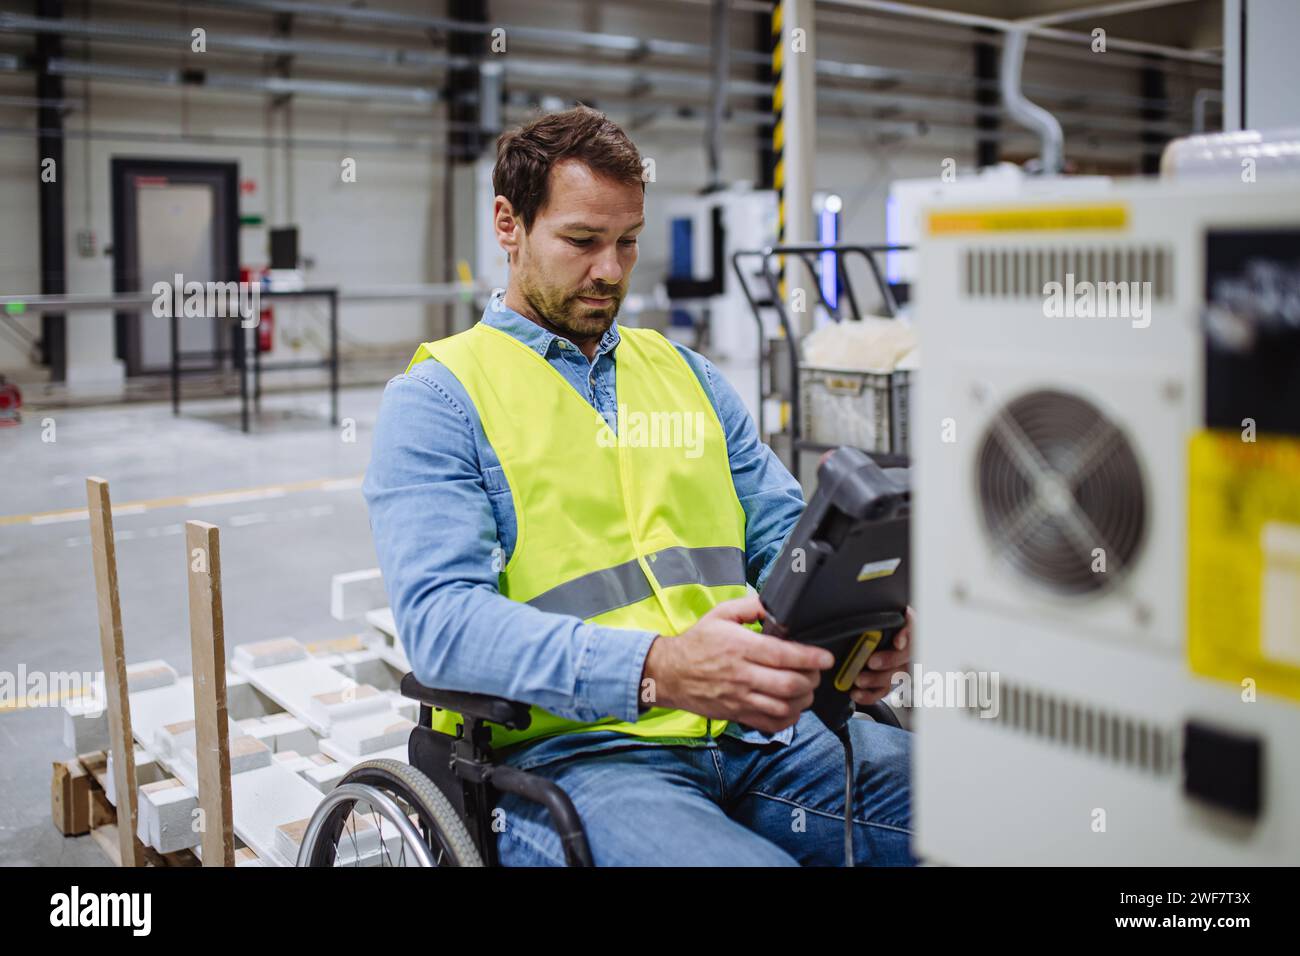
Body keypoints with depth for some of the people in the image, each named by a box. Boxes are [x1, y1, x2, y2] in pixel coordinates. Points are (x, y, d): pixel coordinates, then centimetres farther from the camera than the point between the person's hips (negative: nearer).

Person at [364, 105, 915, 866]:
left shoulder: (688, 374, 20)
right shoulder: (436, 400, 1)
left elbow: (787, 537, 17)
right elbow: (441, 618, -13)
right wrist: (658, 669, -28)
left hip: (753, 730, 6)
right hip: (566, 748, -5)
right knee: (747, 859, -34)